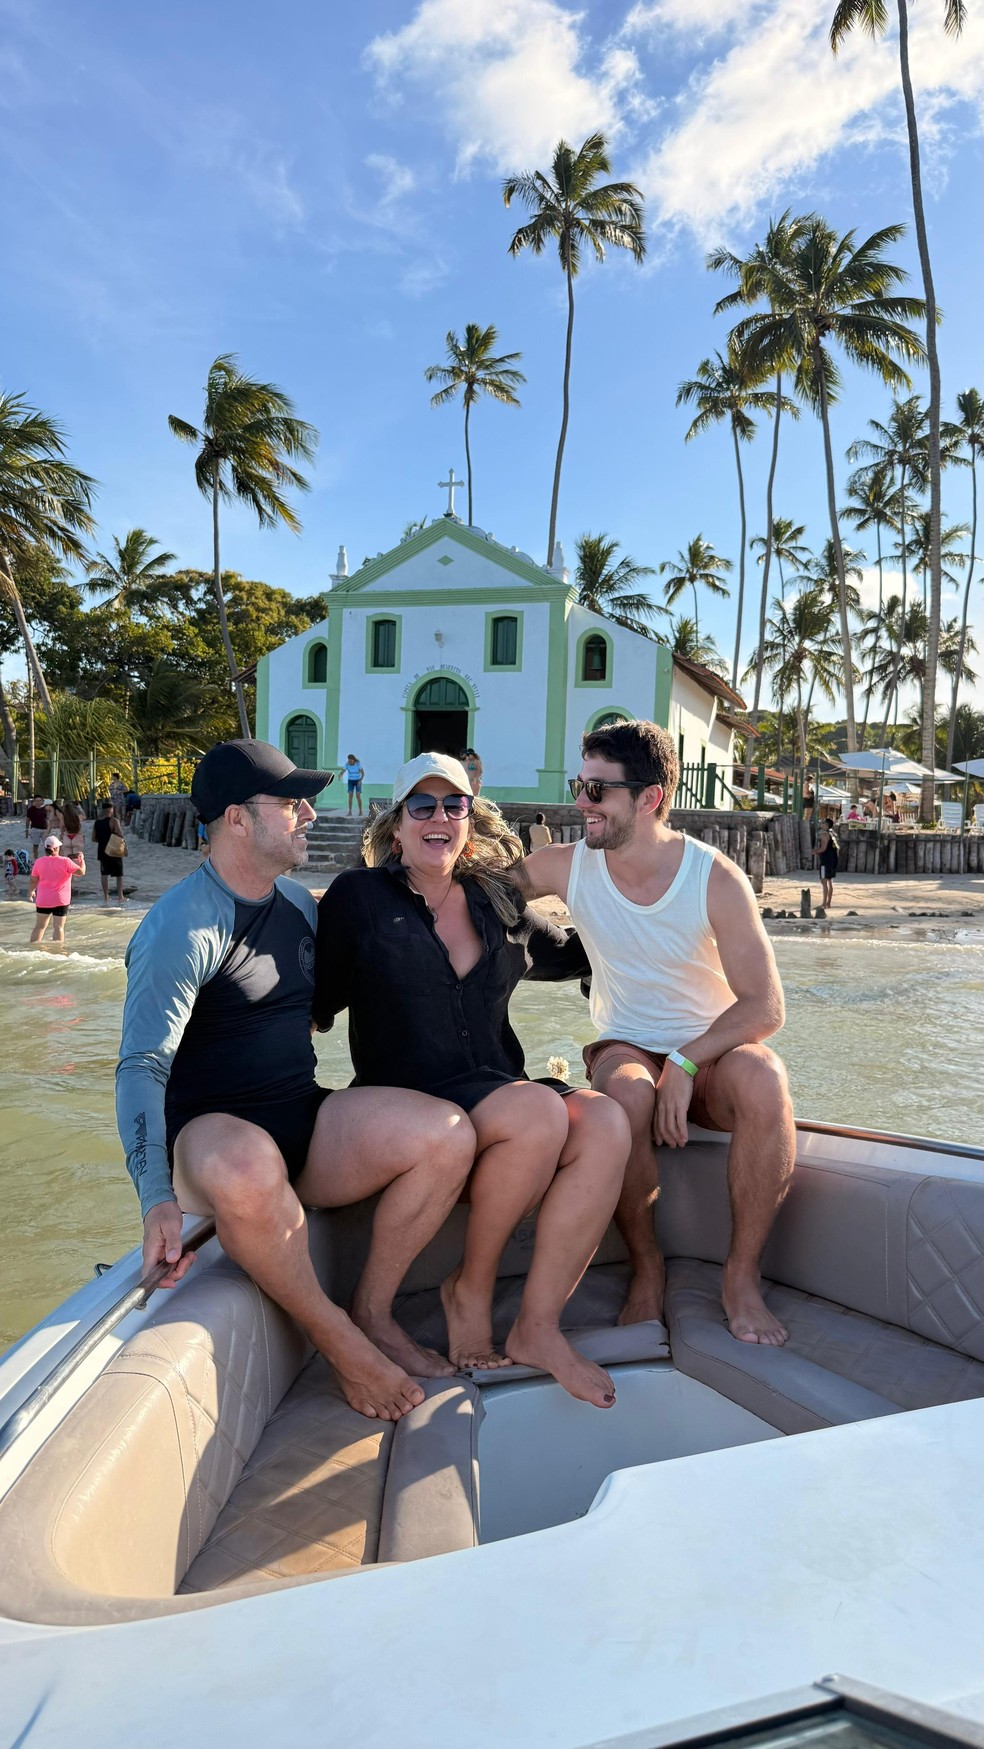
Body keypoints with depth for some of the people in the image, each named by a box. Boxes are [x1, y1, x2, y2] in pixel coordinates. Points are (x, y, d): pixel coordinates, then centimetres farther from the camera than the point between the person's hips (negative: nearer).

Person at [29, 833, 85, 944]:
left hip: (43, 900, 3)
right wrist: (82, 860, 11)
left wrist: (31, 891, 22)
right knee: (59, 927, 1)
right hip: (61, 900, -3)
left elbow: (33, 880, 3)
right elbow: (81, 871, -7)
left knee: (40, 926, 13)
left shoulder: (39, 862, -3)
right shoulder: (65, 861, -13)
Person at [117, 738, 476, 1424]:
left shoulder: (300, 903, 10)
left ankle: (374, 1312, 2)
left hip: (303, 1119, 6)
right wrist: (159, 1201, -34)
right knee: (247, 1167, -42)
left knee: (448, 1134, -16)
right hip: (212, 1132, -6)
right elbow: (142, 1068, -22)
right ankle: (338, 1340, -15)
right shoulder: (181, 928, -14)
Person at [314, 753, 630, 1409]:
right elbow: (319, 998, 6)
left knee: (606, 1125, -24)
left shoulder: (498, 902, 15)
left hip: (499, 1094, 5)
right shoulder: (358, 896, 4)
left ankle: (537, 1326, -15)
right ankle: (471, 1289, -6)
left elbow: (562, 955, 31)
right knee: (542, 1115, -31)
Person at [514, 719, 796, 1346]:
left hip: (713, 1055, -1)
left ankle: (742, 1276, -16)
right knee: (625, 1089, -35)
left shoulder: (717, 880, -14)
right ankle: (646, 1264, -11)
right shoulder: (566, 866, -5)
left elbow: (765, 1007, -16)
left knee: (762, 1077, -35)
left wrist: (685, 1063, -27)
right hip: (626, 1052, 1)